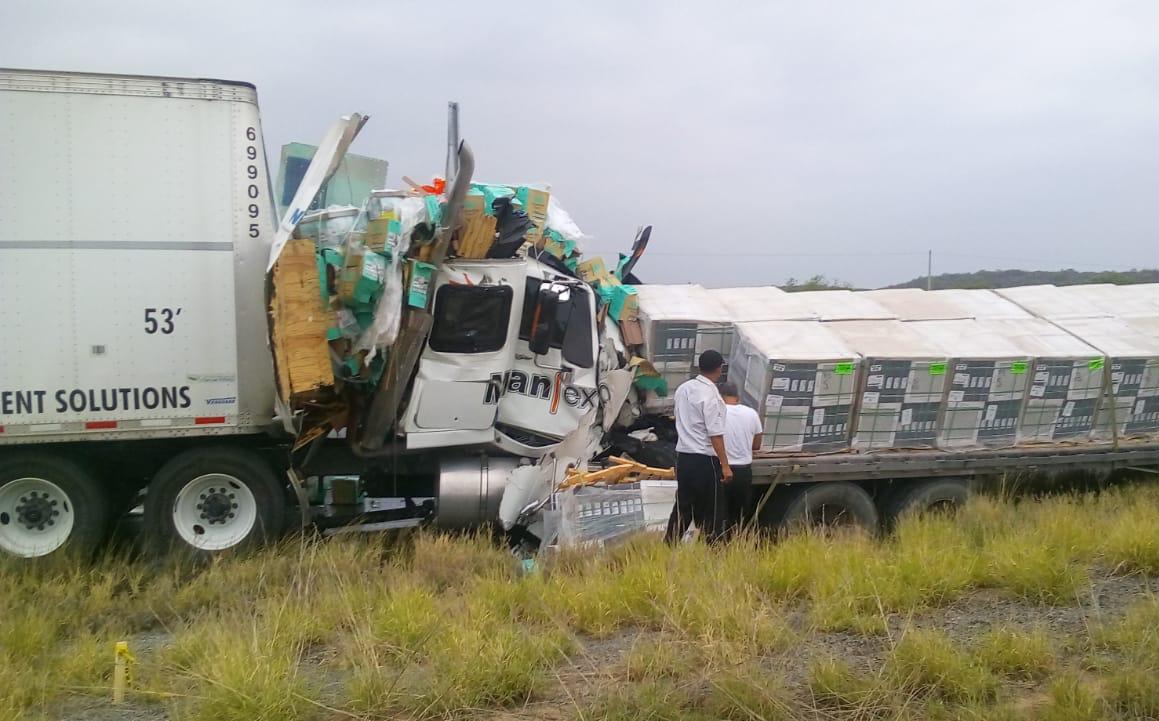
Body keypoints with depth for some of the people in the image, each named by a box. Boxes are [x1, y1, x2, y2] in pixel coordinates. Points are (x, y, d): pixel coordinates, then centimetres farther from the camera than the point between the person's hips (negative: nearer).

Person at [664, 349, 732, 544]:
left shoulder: (683, 389, 6)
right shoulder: (710, 395, -16)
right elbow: (715, 434, -18)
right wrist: (725, 465, -15)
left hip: (683, 457, 7)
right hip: (705, 460, -7)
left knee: (683, 507, 15)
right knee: (711, 511, 4)